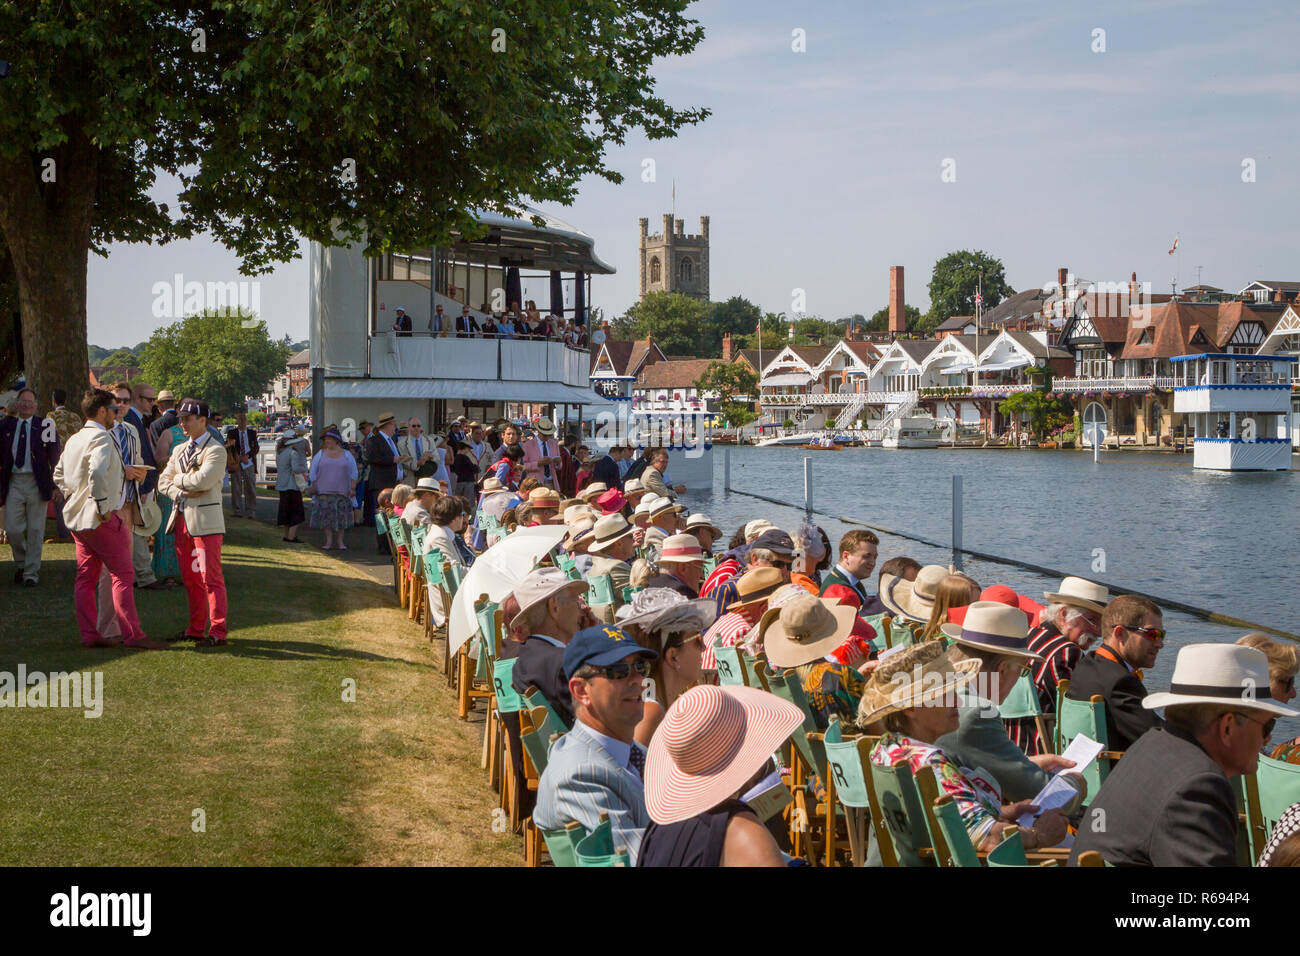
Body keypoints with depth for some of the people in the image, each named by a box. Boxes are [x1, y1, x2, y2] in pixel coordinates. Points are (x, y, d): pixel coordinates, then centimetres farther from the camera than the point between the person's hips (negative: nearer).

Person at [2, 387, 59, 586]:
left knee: (35, 530, 2)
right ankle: (20, 563, 24)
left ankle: (31, 572, 10)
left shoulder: (44, 425, 3)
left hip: (37, 483, -2)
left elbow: (54, 455, 0)